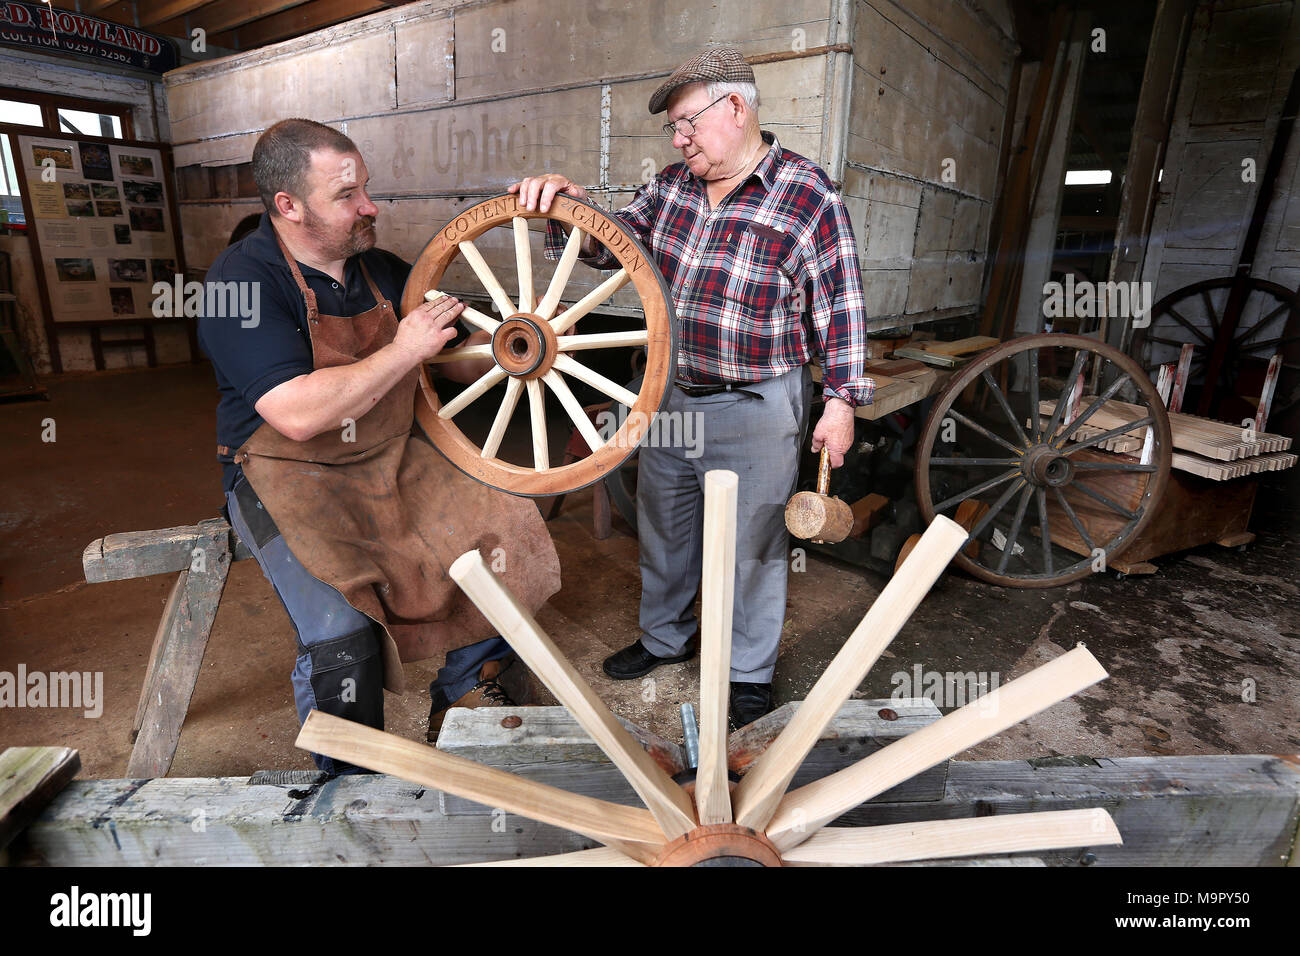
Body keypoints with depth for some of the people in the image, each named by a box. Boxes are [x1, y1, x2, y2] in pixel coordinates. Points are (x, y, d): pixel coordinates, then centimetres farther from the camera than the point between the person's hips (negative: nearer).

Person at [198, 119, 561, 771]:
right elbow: (298, 414, -26)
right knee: (340, 635, -25)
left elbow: (460, 359, 15)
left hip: (393, 463, 6)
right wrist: (404, 351, -21)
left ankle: (463, 693, 14)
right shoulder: (243, 280, -13)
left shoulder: (381, 270, 7)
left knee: (504, 529, -8)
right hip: (291, 480, -6)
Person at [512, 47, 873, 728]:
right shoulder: (673, 185, 5)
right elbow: (611, 243, 9)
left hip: (754, 409, -6)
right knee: (662, 524, 20)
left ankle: (750, 673, 32)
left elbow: (839, 308, -8)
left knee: (749, 544, 7)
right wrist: (565, 205, -10)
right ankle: (664, 637, 45)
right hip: (668, 393, 7)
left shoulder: (808, 196, -12)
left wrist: (841, 400, -9)